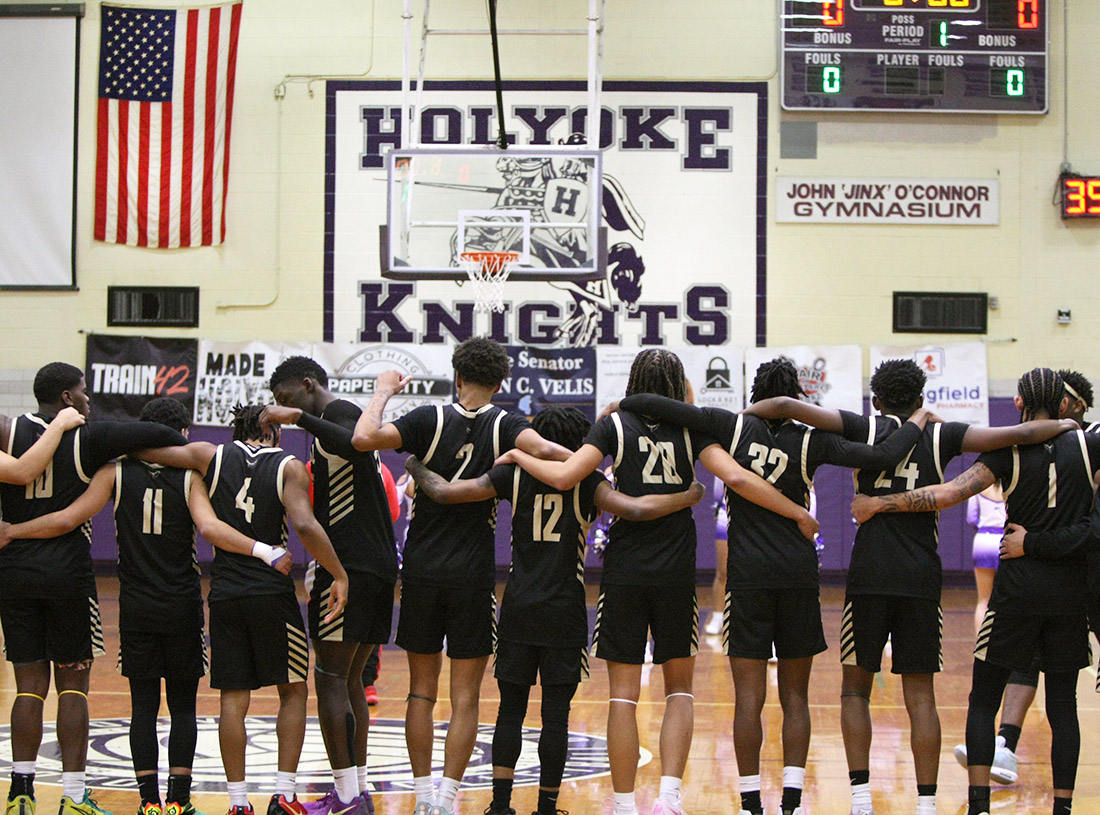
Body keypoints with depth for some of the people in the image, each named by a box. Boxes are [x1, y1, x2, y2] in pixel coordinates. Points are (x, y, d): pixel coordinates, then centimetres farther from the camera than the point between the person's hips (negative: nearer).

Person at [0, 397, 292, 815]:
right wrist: (263, 551, -25)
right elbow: (209, 527, -22)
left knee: (143, 706, 7)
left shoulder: (117, 471, -1)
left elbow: (68, 519, -4)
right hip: (182, 606, -1)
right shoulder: (189, 476, -5)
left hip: (136, 607, 1)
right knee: (183, 706, 8)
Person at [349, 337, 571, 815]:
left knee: (421, 690, 11)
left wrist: (383, 391, 0)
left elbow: (364, 438, -15)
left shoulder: (430, 419, -3)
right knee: (465, 697, 5)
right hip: (473, 575, -1)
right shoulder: (504, 425, -3)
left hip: (421, 571, 1)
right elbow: (539, 449, -24)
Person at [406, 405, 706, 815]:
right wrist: (690, 497, -3)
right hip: (565, 613, -2)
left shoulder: (513, 476, 3)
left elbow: (445, 492, -1)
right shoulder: (586, 483, -3)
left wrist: (417, 469, 18)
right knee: (556, 714, 2)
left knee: (510, 709, 8)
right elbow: (636, 509, -16)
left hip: (518, 611, 2)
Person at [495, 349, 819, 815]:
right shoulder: (691, 429, 2)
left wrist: (517, 456, 6)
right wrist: (799, 514, -3)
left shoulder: (615, 425, -1)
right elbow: (736, 477, -10)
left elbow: (564, 476, -12)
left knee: (623, 695, 4)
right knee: (679, 689, 13)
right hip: (676, 572, 1)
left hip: (624, 571, -1)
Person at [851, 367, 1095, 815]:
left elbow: (949, 493, -16)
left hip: (1018, 585, -2)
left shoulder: (1009, 450, -7)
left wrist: (879, 504, -12)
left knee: (983, 700, 5)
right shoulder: (1088, 445, 1)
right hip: (1071, 589, 2)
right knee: (1062, 703, 8)